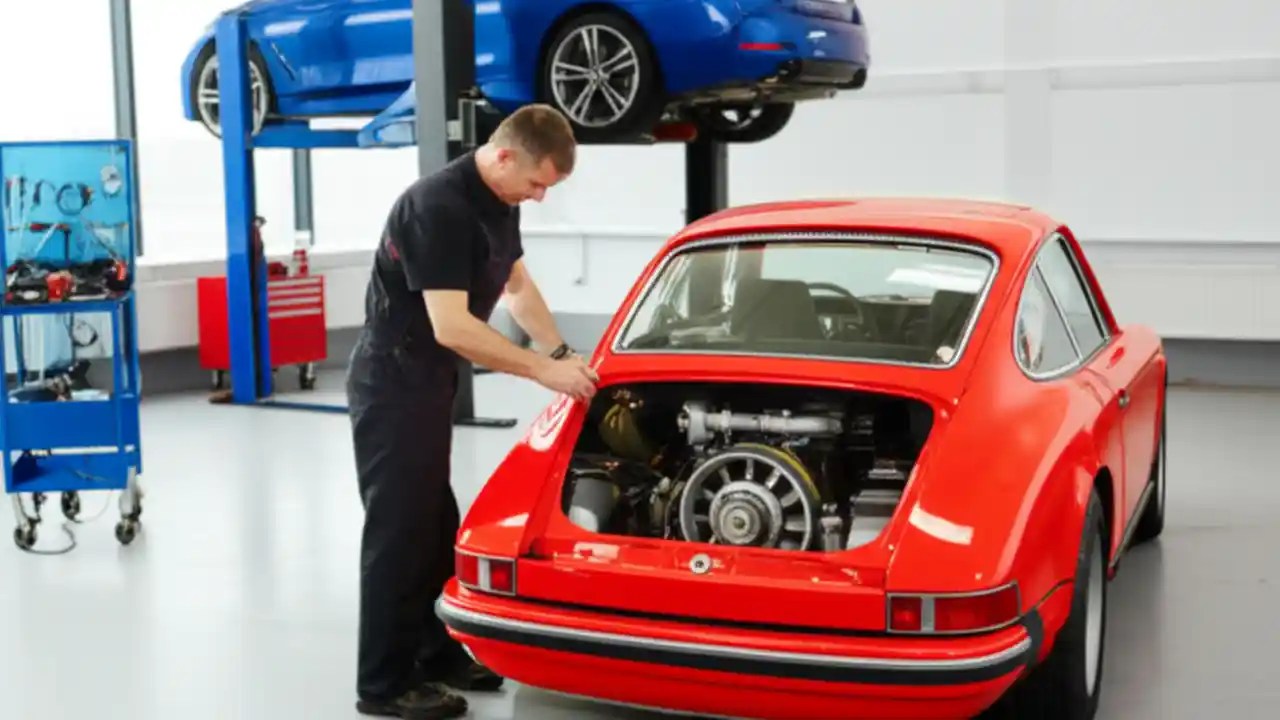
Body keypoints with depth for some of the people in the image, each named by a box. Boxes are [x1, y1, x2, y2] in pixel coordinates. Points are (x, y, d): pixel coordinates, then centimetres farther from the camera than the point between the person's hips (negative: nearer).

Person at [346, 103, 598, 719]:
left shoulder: (500, 202, 4)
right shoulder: (437, 207, -26)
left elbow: (517, 284, 17)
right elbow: (451, 327, -30)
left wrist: (561, 353, 4)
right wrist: (543, 370, -25)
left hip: (428, 380, 9)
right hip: (392, 383, -9)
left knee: (433, 524, 15)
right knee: (399, 529, -4)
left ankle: (434, 653, 27)